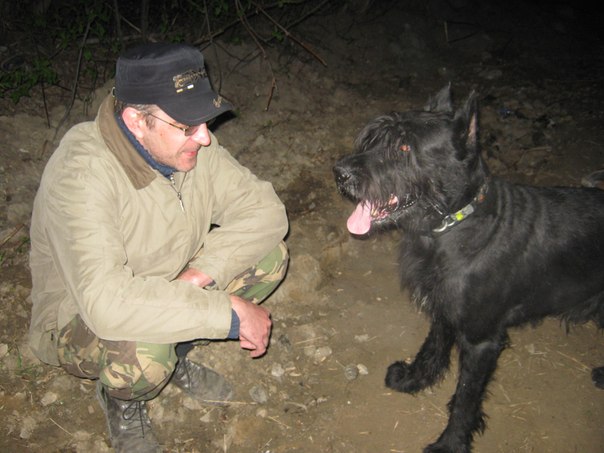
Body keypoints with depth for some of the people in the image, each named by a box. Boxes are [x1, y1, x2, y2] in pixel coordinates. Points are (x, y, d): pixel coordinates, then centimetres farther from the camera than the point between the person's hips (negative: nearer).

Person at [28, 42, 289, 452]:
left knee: (269, 255, -11)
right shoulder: (83, 172, -34)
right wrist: (231, 314, -39)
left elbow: (265, 208, -11)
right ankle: (122, 400, 1)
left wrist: (202, 271, -27)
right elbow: (106, 303, -44)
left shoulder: (191, 146, -14)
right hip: (79, 322, -6)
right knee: (142, 352, -39)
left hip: (169, 284, 6)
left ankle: (176, 355, 9)